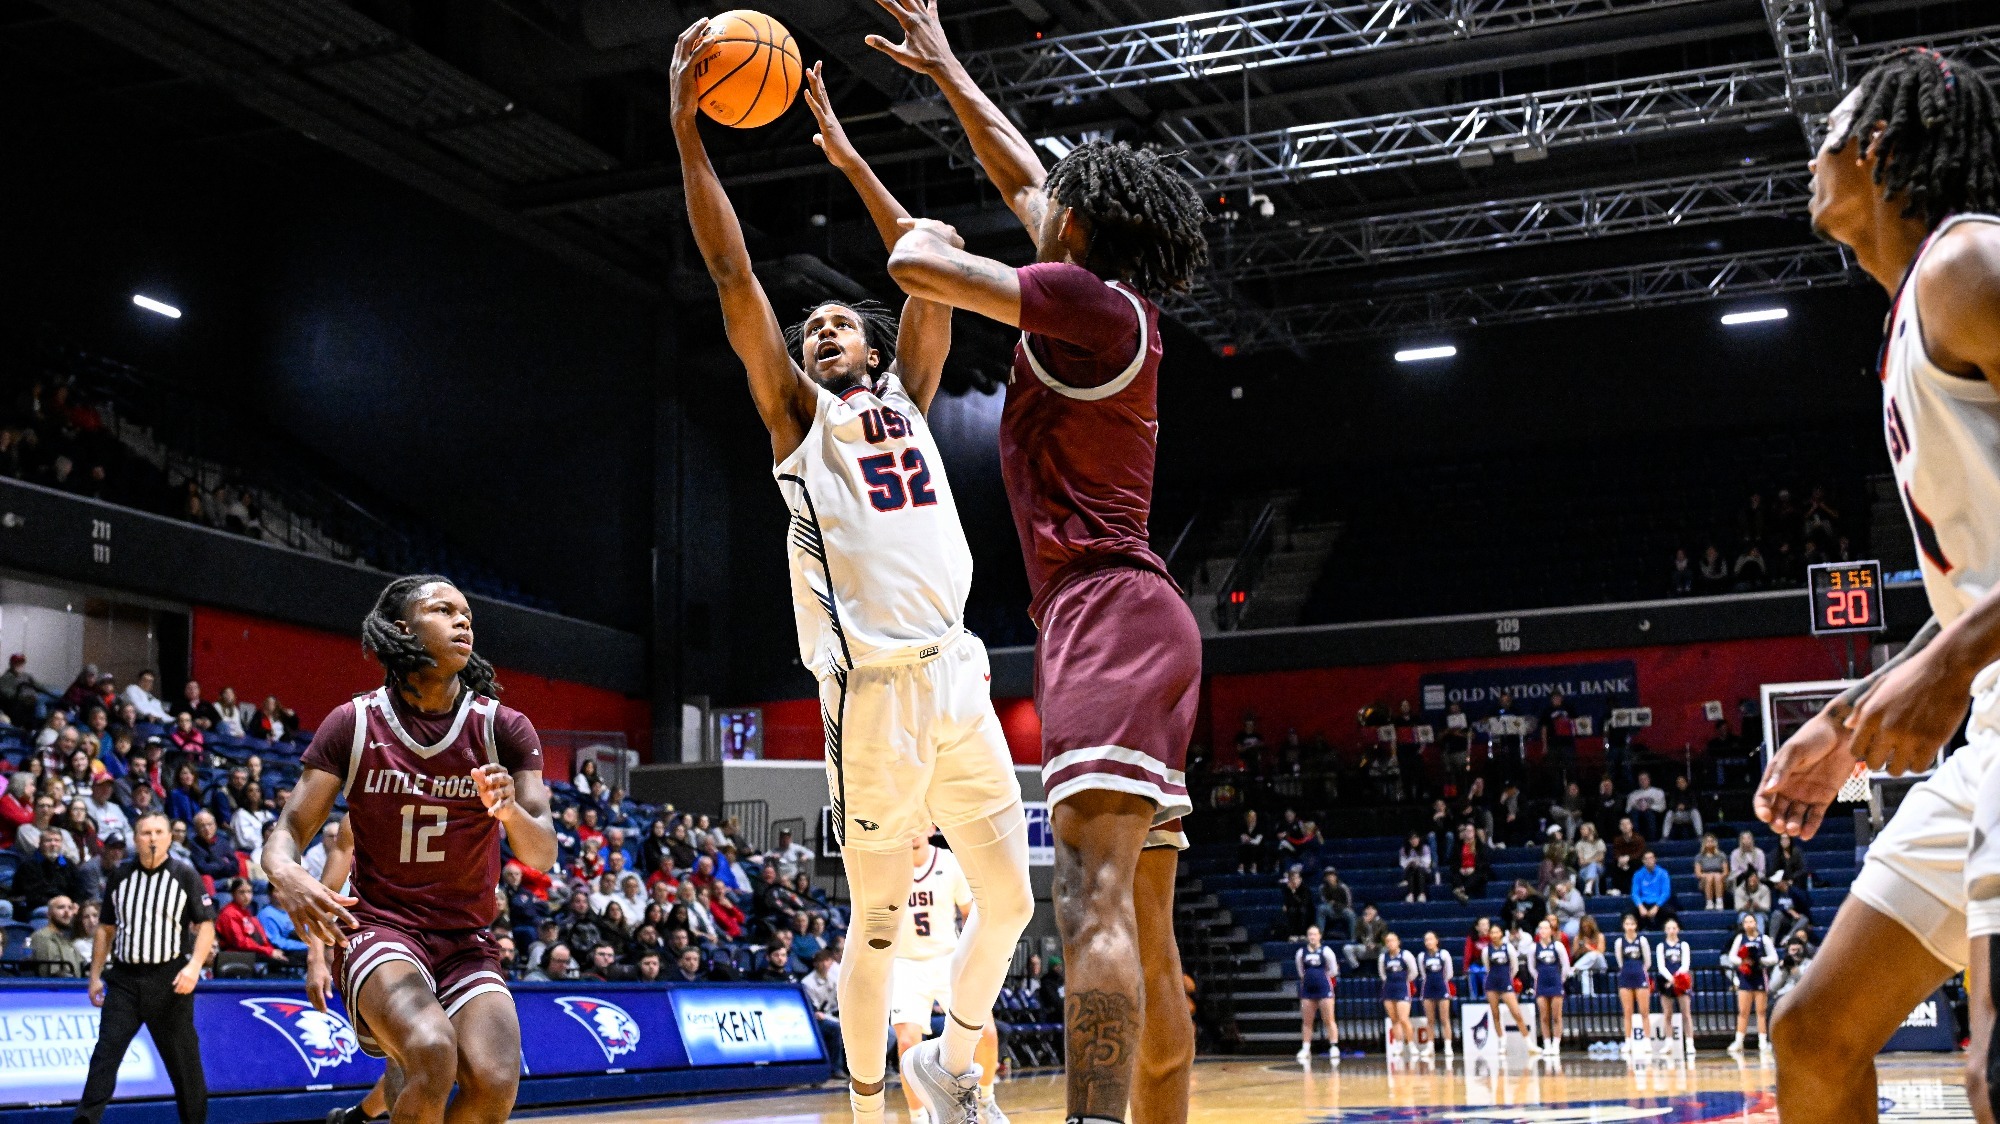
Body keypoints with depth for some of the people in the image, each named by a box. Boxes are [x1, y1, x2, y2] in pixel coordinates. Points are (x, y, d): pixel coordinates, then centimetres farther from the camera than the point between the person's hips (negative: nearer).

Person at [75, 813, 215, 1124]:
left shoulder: (185, 876, 0)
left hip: (169, 979, -3)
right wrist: (96, 976, 12)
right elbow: (105, 929, 17)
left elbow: (206, 926, -3)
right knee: (106, 1052, -7)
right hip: (123, 978, 3)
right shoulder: (120, 877, 10)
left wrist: (194, 966, -18)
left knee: (182, 1057, 3)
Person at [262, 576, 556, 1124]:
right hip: (379, 930, -2)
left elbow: (542, 856, -6)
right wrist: (284, 873, -27)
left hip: (468, 943, 2)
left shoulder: (504, 728, -1)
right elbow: (289, 830, -3)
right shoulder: (353, 723, -3)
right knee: (433, 1051, -32)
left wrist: (510, 811, -29)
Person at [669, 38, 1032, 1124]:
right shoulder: (800, 411, 9)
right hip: (873, 687, -4)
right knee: (878, 921, 1)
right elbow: (734, 279, -1)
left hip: (957, 676, 4)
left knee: (1009, 900, 5)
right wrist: (688, 133, -7)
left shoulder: (905, 397, 20)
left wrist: (846, 155, 15)